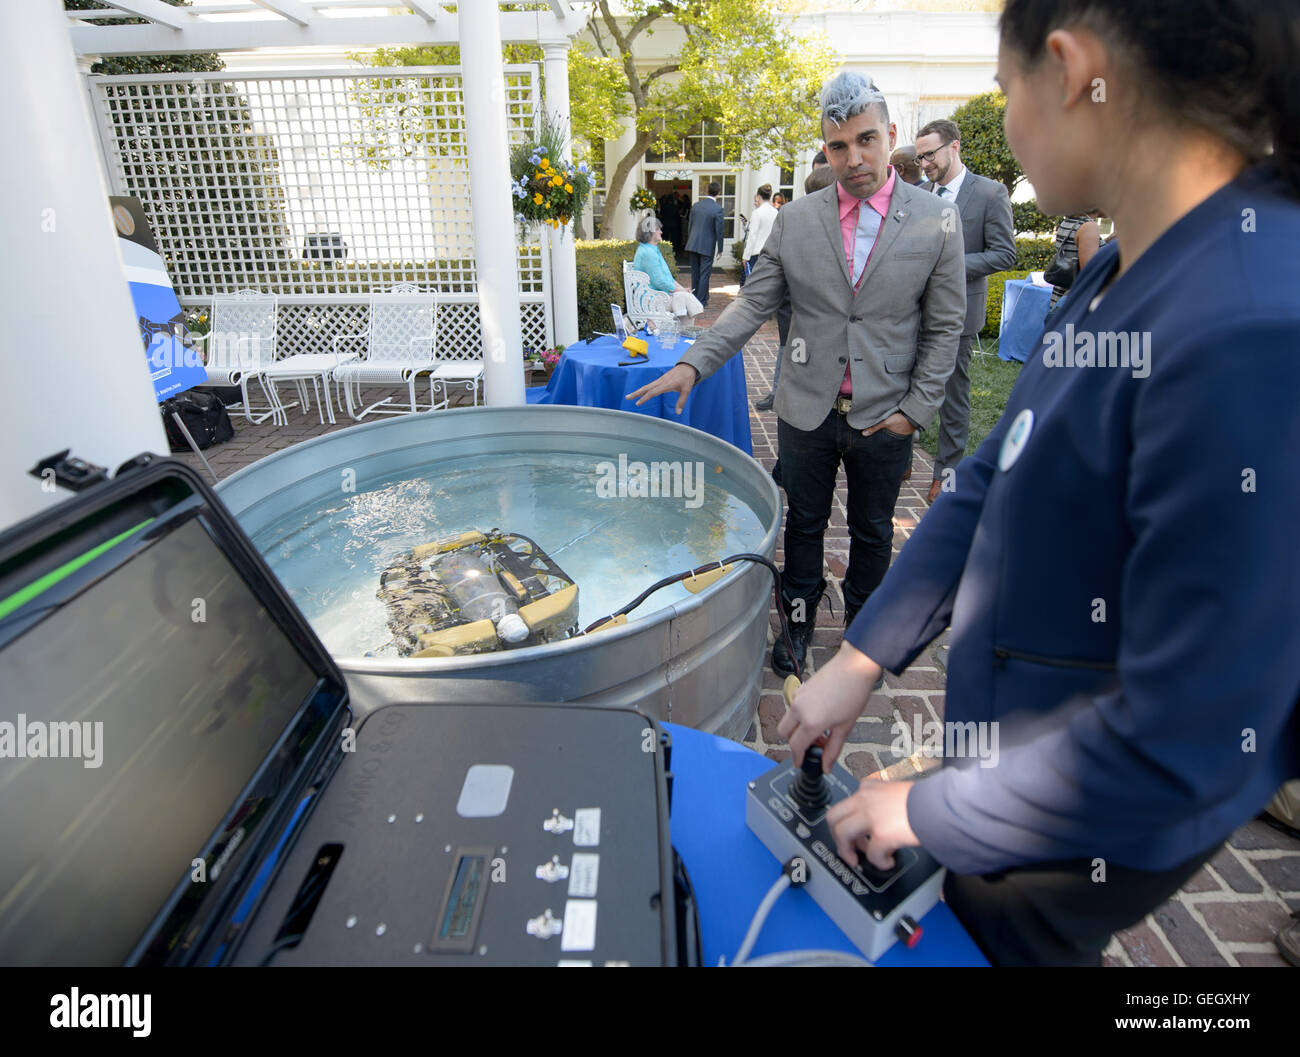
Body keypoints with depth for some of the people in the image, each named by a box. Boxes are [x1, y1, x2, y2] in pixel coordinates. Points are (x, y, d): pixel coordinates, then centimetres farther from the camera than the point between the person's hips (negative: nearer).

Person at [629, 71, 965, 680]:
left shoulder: (936, 223, -5)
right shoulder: (795, 221, -2)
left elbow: (944, 327, -1)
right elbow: (753, 305, -2)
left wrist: (916, 409, -7)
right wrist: (694, 363, -14)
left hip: (884, 418, 0)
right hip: (807, 411, 1)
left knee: (872, 532, 16)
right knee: (804, 524, 14)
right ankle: (799, 622, 35)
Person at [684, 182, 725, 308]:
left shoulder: (696, 205, 4)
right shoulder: (717, 208, -12)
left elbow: (690, 225, 11)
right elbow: (719, 230, -9)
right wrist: (720, 249, -1)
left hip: (693, 244, 5)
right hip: (707, 246, -5)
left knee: (695, 273, 15)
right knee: (704, 274, 2)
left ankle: (695, 298, 25)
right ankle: (701, 301, 5)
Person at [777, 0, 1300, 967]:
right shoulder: (1128, 271, -4)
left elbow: (1185, 740, -30)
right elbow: (992, 485, 0)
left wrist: (932, 810, -17)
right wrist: (862, 659, 0)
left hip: (1086, 830, -7)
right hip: (1013, 735, 7)